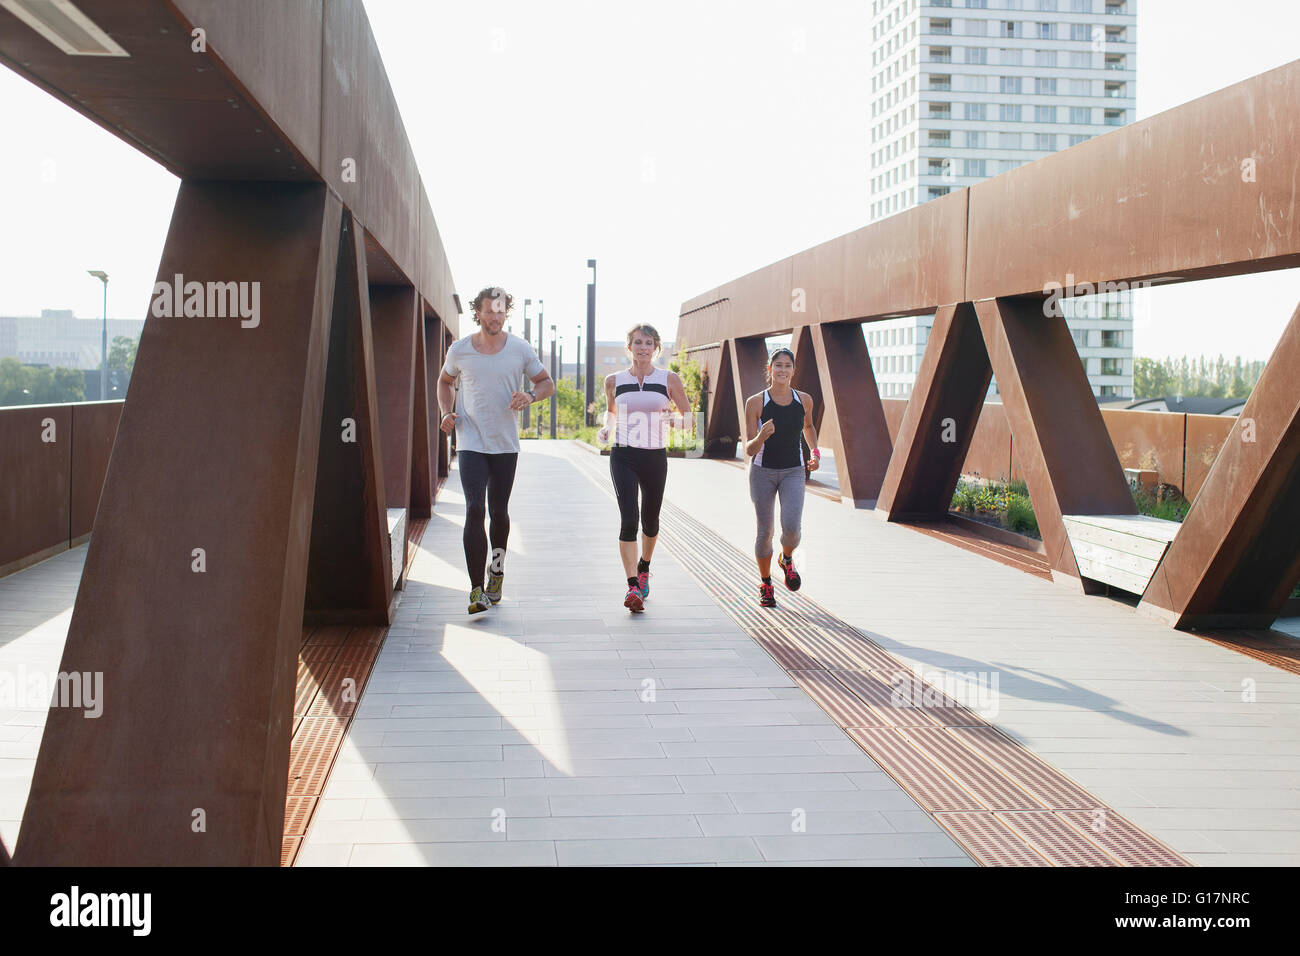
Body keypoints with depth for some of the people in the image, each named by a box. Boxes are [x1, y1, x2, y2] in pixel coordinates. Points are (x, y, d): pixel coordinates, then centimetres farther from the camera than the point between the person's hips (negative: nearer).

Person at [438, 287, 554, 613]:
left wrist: (530, 396, -13)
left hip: (506, 444, 1)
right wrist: (447, 411, 1)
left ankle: (497, 573, 34)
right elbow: (446, 381, 19)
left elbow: (547, 383, 9)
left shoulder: (520, 350, 0)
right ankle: (477, 588, -14)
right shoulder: (459, 350, 1)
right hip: (471, 442, -1)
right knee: (474, 510, -14)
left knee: (499, 512, 10)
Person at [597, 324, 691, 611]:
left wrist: (676, 420, -13)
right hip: (623, 456, -1)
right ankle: (633, 586, -17)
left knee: (650, 520, 14)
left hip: (656, 458, 1)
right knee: (629, 518, -15)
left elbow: (688, 415, 8)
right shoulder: (614, 381, 4)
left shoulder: (669, 379, 1)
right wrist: (606, 428, 2)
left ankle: (643, 568, 42)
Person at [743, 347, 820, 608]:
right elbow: (750, 450, -9)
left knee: (791, 526, -19)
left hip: (793, 471, 1)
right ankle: (765, 584, 26)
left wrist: (815, 452, 12)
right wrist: (761, 437, -29)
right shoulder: (755, 403, -9)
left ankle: (787, 558, 16)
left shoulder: (804, 400, 1)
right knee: (765, 532, 3)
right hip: (763, 471, -1)